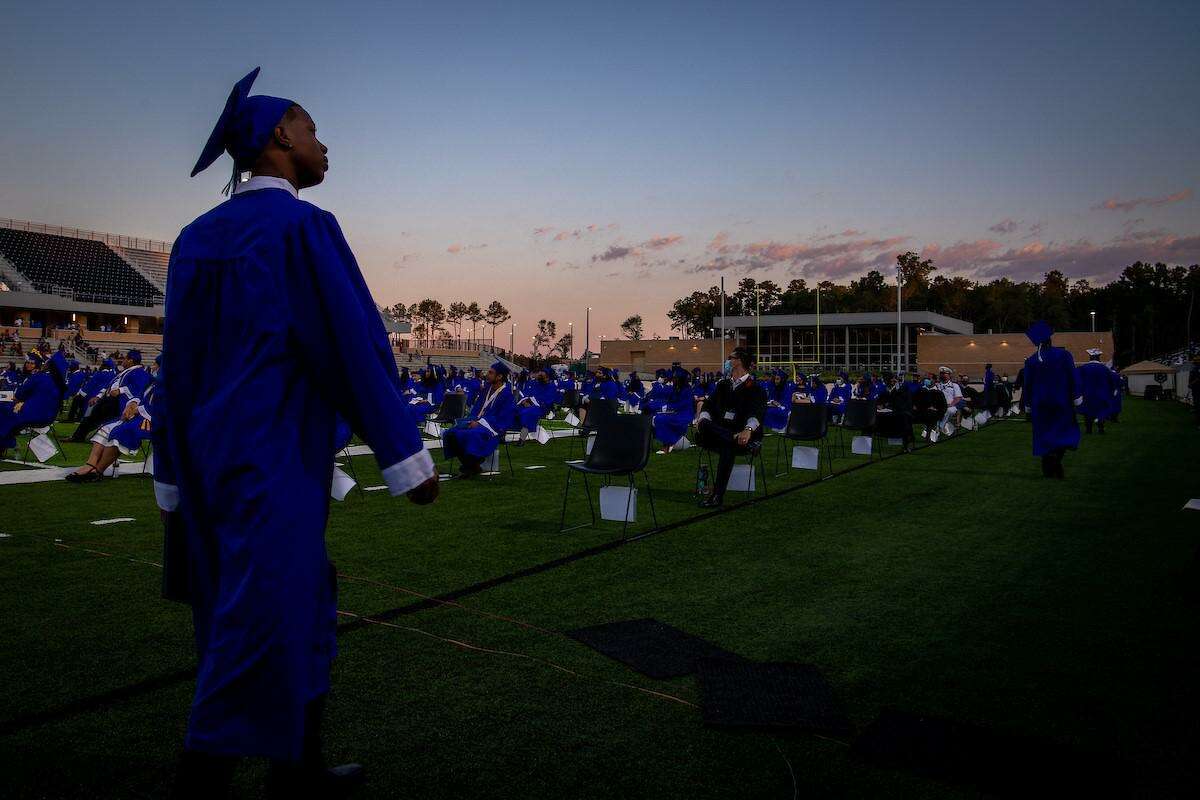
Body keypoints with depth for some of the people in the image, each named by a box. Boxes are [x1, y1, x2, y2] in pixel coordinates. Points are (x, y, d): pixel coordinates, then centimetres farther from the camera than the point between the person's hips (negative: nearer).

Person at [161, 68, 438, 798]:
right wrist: (410, 458, -11)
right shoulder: (303, 226, -11)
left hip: (211, 460, 9)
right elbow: (358, 346, -16)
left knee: (302, 607, 17)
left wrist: (175, 484, 18)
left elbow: (179, 367, 13)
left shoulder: (198, 236, 12)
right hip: (277, 461, -9)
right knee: (259, 630, -1)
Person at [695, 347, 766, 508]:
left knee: (727, 446, -37)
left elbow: (757, 412, -18)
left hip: (746, 436, -5)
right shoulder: (722, 384, 19)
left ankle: (717, 495, -34)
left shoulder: (754, 387, -1)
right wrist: (702, 419, -14)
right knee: (703, 426, -26)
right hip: (721, 431, 5)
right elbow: (709, 405, 10)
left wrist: (748, 430, -40)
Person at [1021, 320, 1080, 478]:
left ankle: (1048, 471, 4)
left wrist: (1028, 404, 11)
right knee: (1066, 431, 9)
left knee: (1044, 436, 7)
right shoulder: (1063, 355, -7)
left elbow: (1027, 386, 3)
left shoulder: (1031, 361, -2)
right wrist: (1076, 398, -1)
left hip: (1040, 405, 2)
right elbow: (1073, 378, -7)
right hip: (1062, 403, -1)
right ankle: (1056, 458, -16)